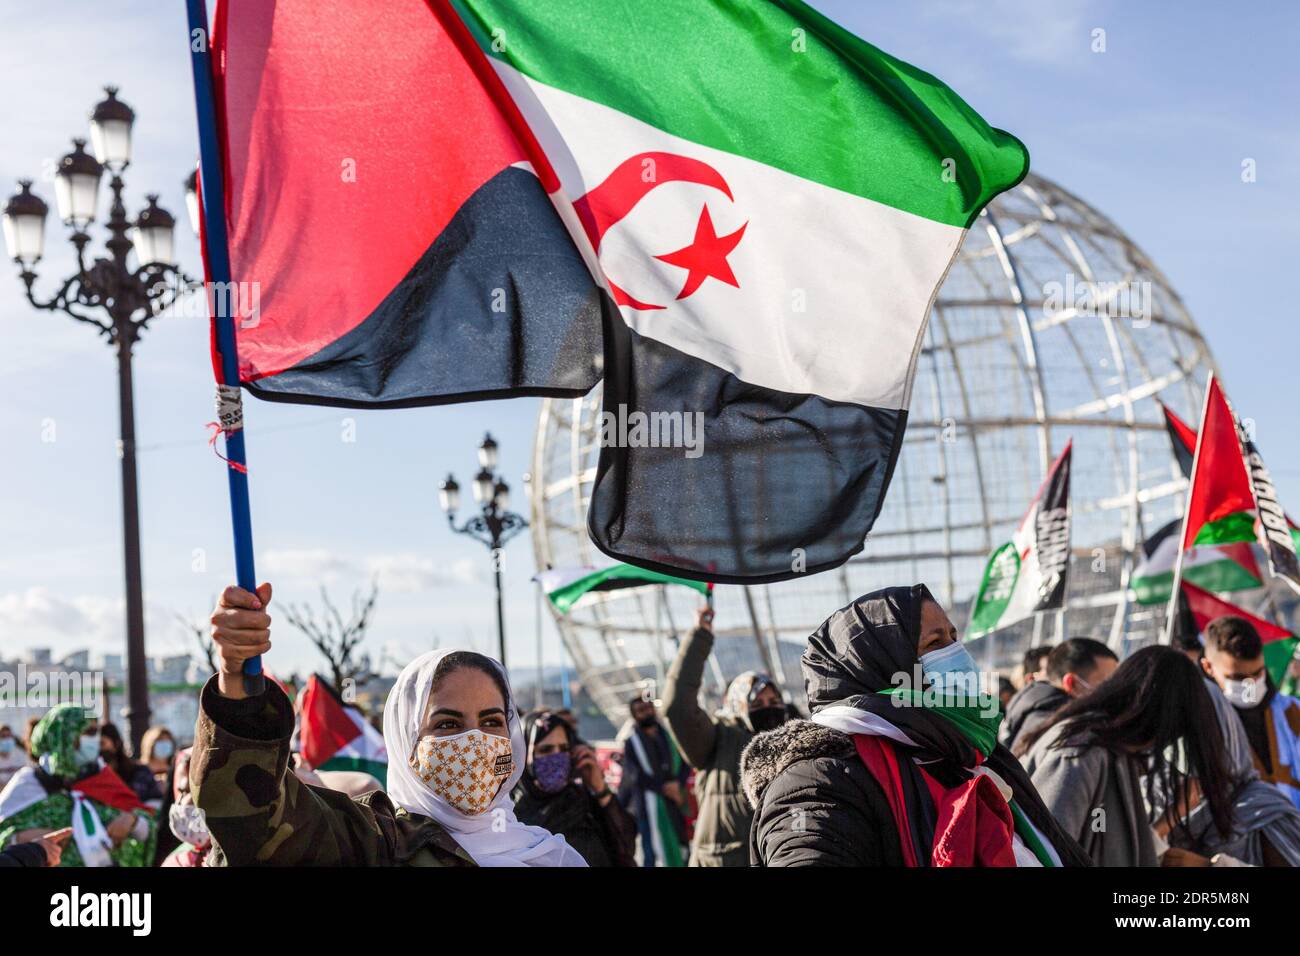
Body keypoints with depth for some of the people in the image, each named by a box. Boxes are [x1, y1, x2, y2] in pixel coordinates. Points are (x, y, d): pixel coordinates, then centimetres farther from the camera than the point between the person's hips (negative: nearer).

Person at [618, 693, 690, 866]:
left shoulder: (669, 734, 11)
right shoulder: (631, 743, 1)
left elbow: (685, 762, 6)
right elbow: (637, 775, -9)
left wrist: (678, 784, -13)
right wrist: (664, 788, -17)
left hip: (675, 800, 3)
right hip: (648, 802, -3)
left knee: (680, 848, 5)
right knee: (651, 851, -4)